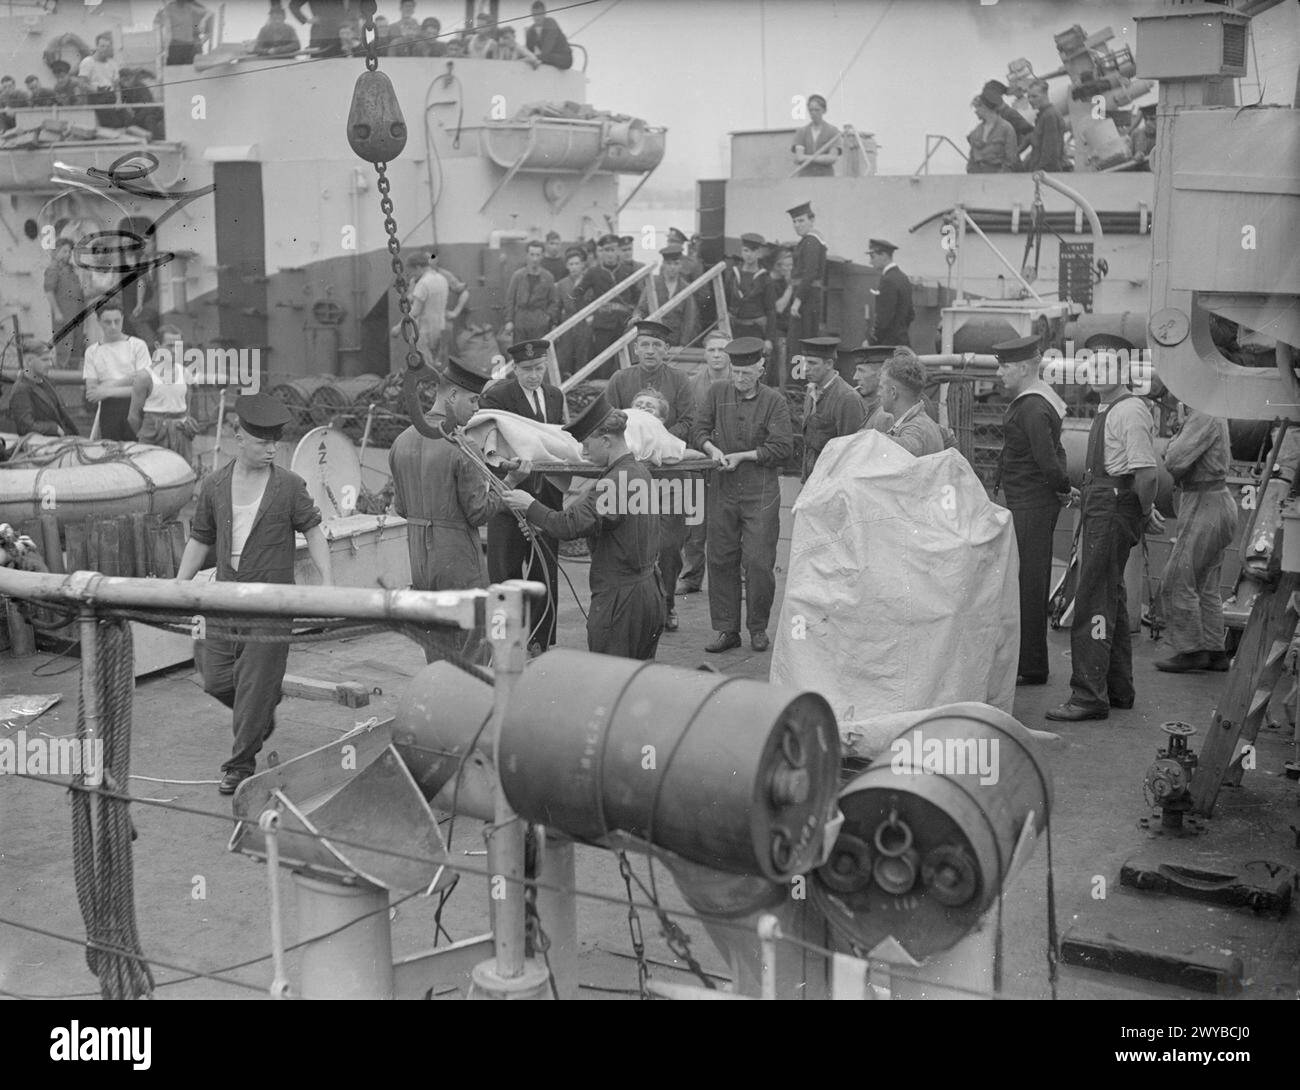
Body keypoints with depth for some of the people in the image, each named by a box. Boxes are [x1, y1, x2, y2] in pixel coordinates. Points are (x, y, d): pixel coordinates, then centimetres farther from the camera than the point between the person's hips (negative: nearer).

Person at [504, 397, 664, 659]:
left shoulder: (616, 483, -20)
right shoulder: (639, 471, 11)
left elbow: (569, 526, -26)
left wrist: (530, 505, -13)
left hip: (619, 598, -9)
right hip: (649, 590, 9)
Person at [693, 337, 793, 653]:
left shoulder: (774, 402, -3)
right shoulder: (717, 393, 8)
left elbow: (783, 448, -8)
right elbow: (700, 430, 11)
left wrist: (742, 456, -11)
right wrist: (712, 449, -10)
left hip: (761, 492, -3)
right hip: (722, 490, 3)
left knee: (759, 562, -4)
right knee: (721, 560, 4)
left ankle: (758, 629, 12)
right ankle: (726, 630, 14)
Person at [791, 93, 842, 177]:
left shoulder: (833, 131, 3)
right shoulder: (801, 132, 10)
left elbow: (832, 158, -8)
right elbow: (798, 157, -3)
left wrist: (807, 158, -9)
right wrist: (823, 158, -11)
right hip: (805, 176, 2)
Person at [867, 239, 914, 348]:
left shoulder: (889, 280, -16)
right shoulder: (903, 277, 15)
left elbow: (884, 316, -20)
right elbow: (910, 314, 20)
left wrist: (871, 341, -12)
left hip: (889, 343, -10)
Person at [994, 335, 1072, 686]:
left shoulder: (1031, 408, -20)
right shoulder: (1039, 398, 14)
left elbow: (1047, 459, -26)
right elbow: (1054, 453, 19)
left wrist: (1063, 489, -10)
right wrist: (1063, 489, 12)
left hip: (1030, 507, -11)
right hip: (1029, 503, 11)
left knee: (1027, 583, -4)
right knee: (1032, 583, 16)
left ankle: (1031, 668, 3)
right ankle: (1029, 660, 25)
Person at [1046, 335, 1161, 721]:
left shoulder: (1129, 411, -15)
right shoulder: (1107, 410, 16)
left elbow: (1145, 472, -22)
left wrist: (1145, 512, -13)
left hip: (1114, 513, -11)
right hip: (1100, 511, 11)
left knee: (1092, 603, -9)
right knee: (1111, 599, 17)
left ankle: (1090, 696, -6)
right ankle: (1117, 689, 28)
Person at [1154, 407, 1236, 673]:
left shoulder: (1204, 417, -17)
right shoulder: (1212, 414, 15)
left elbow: (1175, 461, -24)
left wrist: (1173, 442, -6)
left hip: (1206, 506, -10)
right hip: (1212, 504, 10)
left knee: (1177, 581, -5)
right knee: (1205, 586, 14)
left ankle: (1191, 650, 0)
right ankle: (1215, 652, 17)